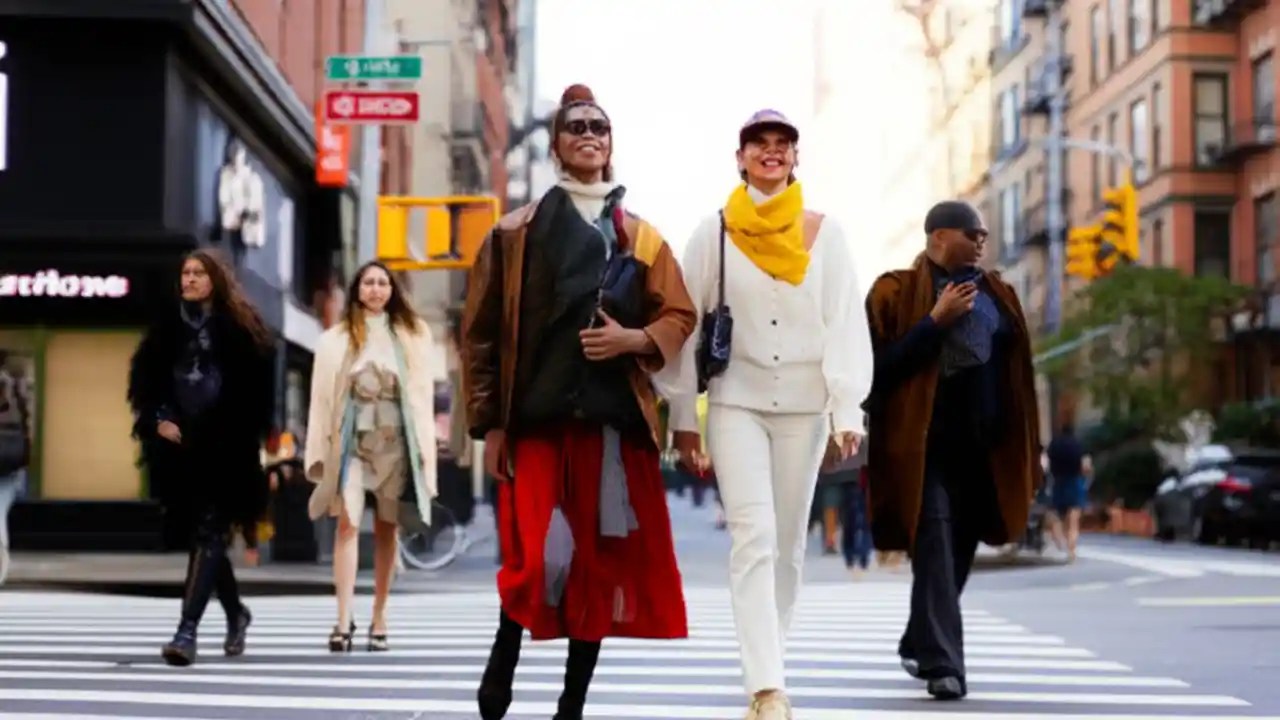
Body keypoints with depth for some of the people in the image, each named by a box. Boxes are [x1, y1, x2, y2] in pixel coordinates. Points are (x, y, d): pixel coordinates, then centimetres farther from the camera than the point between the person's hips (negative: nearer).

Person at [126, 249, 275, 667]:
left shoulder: (240, 328, -2)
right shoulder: (168, 326, 9)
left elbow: (257, 389, -4)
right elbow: (144, 380, 11)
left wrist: (240, 436, -11)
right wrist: (158, 419, -3)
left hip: (225, 449, -5)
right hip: (180, 446, 5)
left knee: (207, 535, -10)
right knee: (206, 534, 13)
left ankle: (188, 631, -15)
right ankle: (235, 612, 33)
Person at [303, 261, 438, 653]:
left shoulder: (412, 334, 9)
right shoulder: (335, 339, 8)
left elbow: (422, 392, 7)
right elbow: (323, 396, 5)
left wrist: (424, 446, 0)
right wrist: (320, 449, -1)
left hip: (394, 439, 1)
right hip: (351, 437, -1)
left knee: (386, 528, 4)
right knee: (348, 521, -12)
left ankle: (378, 620, 11)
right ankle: (343, 621, -16)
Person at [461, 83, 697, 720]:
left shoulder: (641, 237, 12)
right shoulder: (516, 232, 6)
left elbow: (679, 317, 11)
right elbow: (482, 331, 4)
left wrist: (634, 340, -10)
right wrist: (490, 423, -3)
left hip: (616, 422, 2)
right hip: (538, 420, -2)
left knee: (602, 562, 3)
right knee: (541, 559, -14)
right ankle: (504, 657, 11)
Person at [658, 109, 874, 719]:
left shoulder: (825, 234, 4)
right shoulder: (713, 233, 2)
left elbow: (846, 325, -1)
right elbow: (686, 325, 3)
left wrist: (848, 411, -8)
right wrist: (683, 414, 0)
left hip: (804, 407, 2)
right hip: (735, 403, -2)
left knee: (789, 546, 8)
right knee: (754, 539, -14)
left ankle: (766, 666, 24)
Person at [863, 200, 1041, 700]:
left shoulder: (995, 293, 13)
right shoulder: (896, 293, -2)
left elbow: (1015, 370, 17)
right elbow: (880, 367, -10)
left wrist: (1022, 447, 12)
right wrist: (935, 322, -16)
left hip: (982, 447, 6)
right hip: (925, 444, -5)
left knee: (959, 552, 13)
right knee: (935, 547, -14)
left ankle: (919, 645, 31)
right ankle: (942, 663, -18)